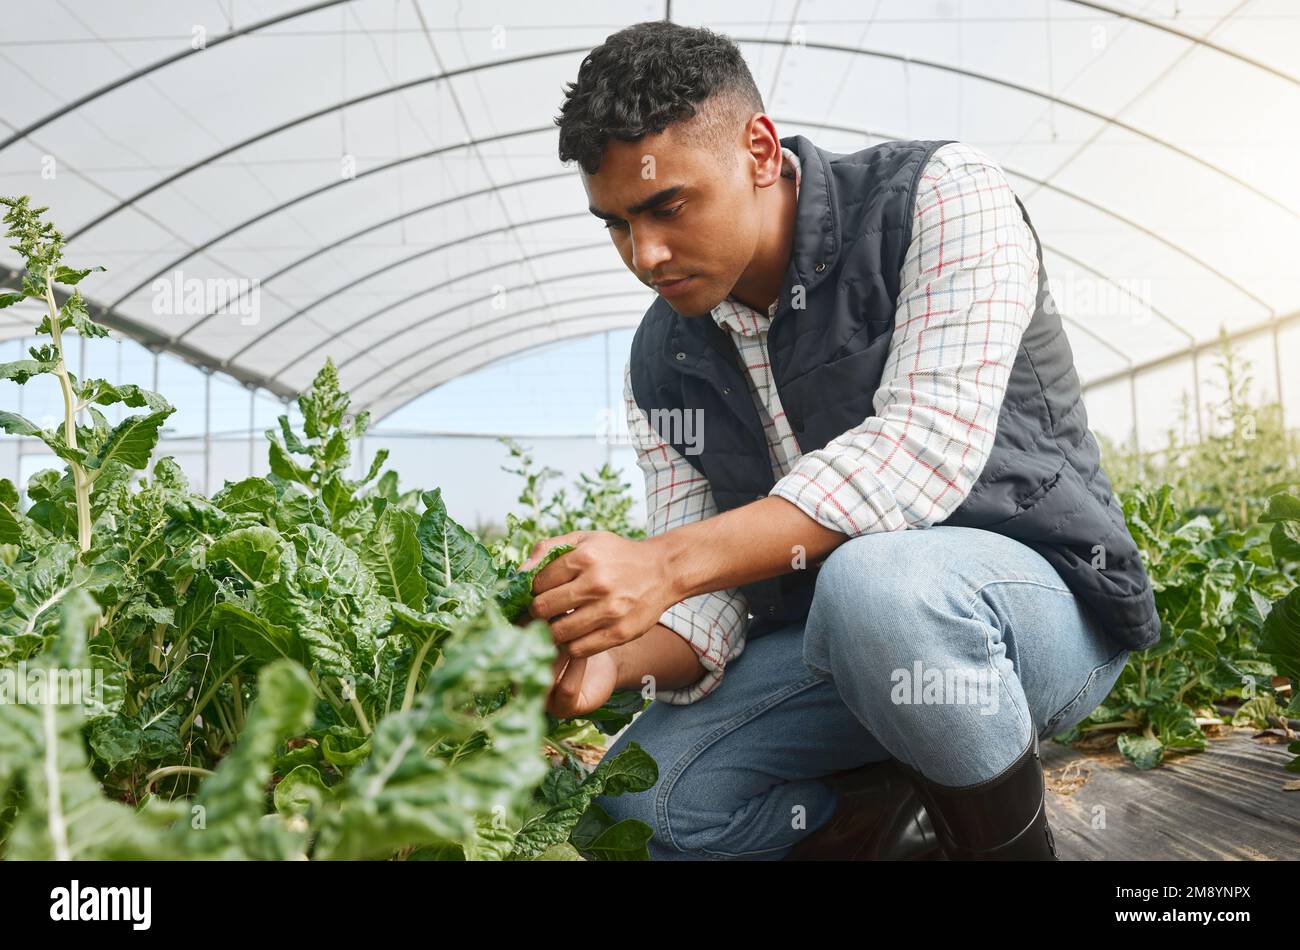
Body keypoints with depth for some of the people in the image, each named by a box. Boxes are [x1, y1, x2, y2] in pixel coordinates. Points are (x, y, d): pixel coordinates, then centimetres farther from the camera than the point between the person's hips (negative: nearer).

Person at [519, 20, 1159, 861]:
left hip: (1041, 600, -5)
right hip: (829, 646, 5)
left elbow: (927, 447, -30)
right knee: (632, 803, -12)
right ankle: (908, 818, 6)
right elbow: (708, 591, -1)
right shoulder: (662, 364, 1)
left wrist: (666, 562, -37)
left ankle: (1008, 836, -10)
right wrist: (615, 661, -25)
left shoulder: (942, 196, -15)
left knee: (874, 584, -38)